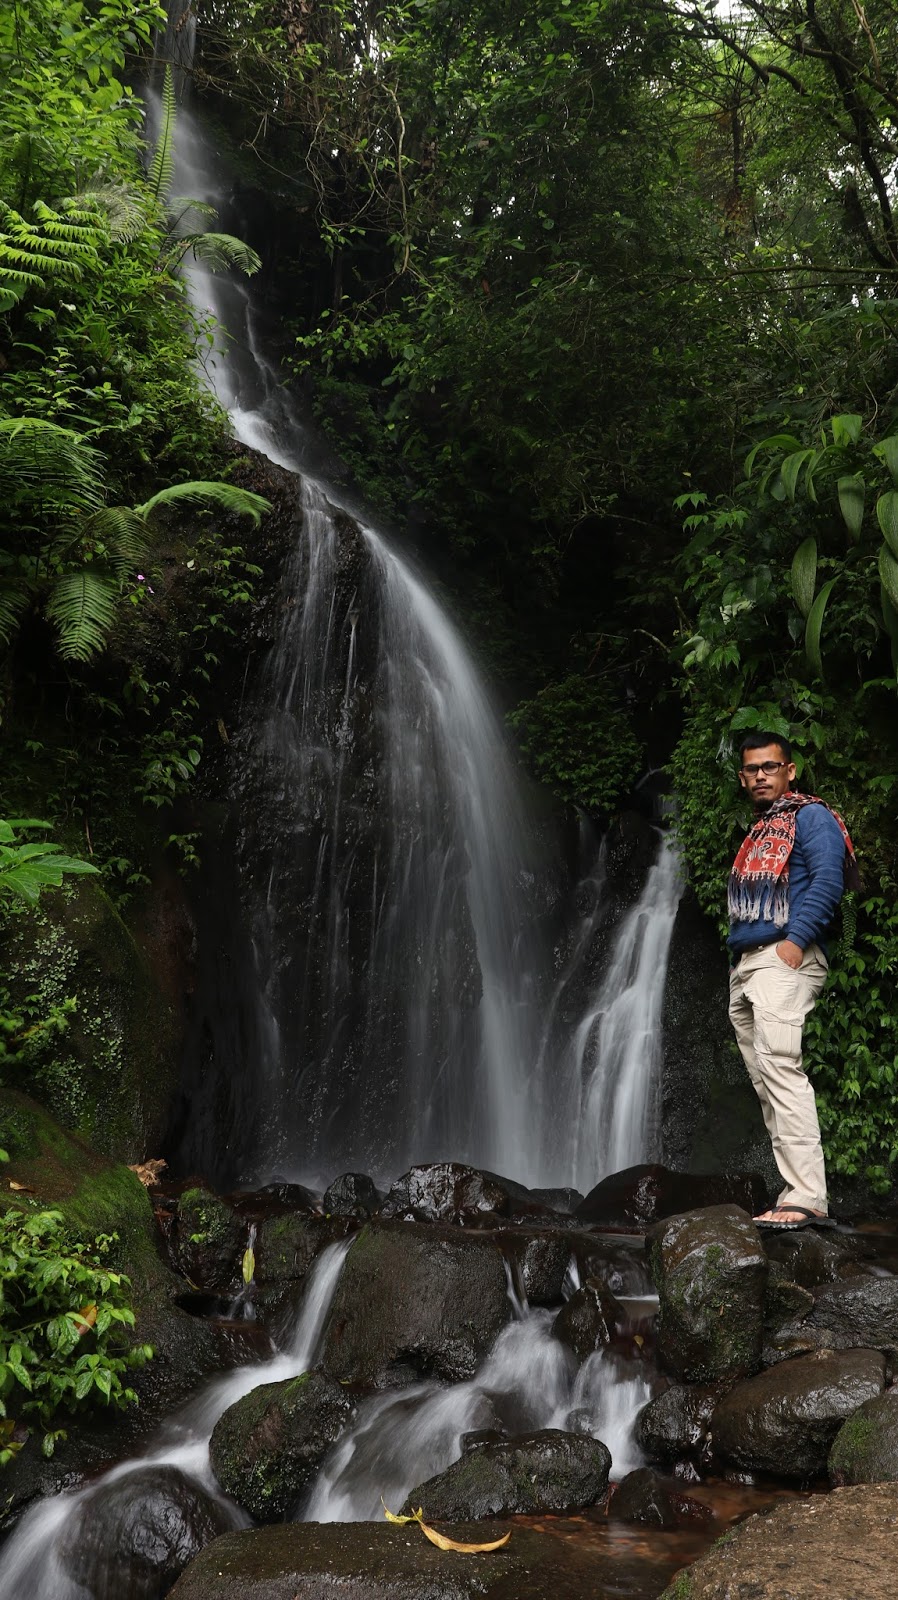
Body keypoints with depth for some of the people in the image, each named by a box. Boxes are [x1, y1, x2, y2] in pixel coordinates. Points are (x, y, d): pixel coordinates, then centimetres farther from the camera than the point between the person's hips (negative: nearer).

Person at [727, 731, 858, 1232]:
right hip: (743, 966, 9)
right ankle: (802, 1191, 7)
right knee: (766, 1080, 5)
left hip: (785, 959, -9)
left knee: (780, 1066, -21)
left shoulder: (810, 815, 0)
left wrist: (797, 939, -22)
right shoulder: (759, 832, 26)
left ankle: (807, 1199, -24)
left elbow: (828, 879, -14)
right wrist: (738, 957, 16)